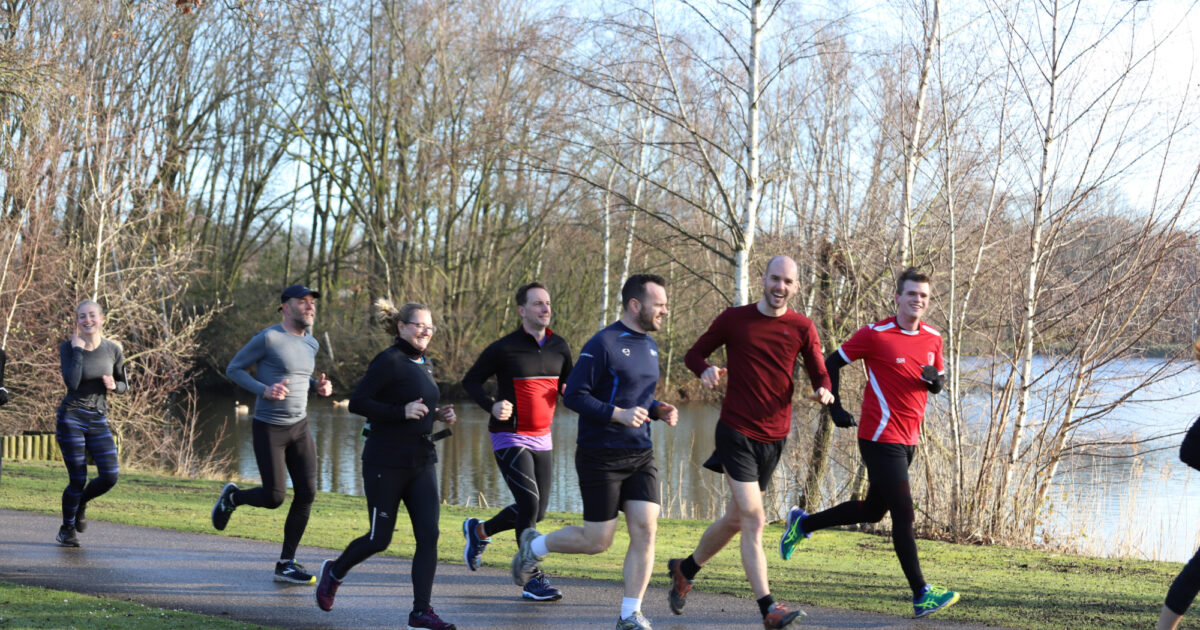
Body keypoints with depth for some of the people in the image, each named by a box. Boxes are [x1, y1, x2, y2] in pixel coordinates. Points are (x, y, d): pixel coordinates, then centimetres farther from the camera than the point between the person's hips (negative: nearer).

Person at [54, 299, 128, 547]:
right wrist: (77, 349, -17)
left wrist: (113, 386, -10)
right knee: (78, 479, -4)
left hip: (99, 420, 3)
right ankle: (67, 529, 20)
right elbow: (72, 383, -22)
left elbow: (124, 386, 12)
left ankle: (81, 503, 25)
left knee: (110, 476, -8)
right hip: (71, 417, -3)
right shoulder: (68, 347, -6)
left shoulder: (113, 349, 1)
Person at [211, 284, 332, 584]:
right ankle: (232, 496, 29)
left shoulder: (311, 344, 7)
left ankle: (285, 564, 7)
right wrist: (264, 391, -22)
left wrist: (319, 386, 1)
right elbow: (233, 368, -7)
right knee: (274, 498, -5)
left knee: (307, 493, -4)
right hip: (269, 429, -6)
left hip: (299, 426, 6)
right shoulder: (268, 338, -14)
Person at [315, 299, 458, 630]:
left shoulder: (423, 364, 13)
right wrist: (402, 411, -24)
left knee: (428, 535, -5)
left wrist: (438, 414, 7)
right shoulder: (389, 361, -12)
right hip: (386, 462, -7)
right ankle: (334, 572, 32)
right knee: (379, 538, 3)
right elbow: (357, 402, -17)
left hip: (421, 461, 7)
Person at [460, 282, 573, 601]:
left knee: (537, 512, 9)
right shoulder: (504, 348, -11)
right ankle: (532, 580, -8)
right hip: (509, 438, -6)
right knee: (529, 502, -16)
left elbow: (567, 386, 18)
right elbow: (470, 380, -2)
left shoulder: (559, 347, 6)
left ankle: (479, 530, 34)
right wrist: (492, 406, -20)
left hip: (542, 439, 6)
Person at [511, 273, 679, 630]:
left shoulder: (650, 346, 12)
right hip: (601, 456, -7)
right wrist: (618, 414, -24)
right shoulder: (603, 344, -14)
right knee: (597, 541, 0)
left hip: (640, 455, 7)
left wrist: (658, 410, 5)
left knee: (645, 529, -6)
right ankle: (534, 546, 27)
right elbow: (573, 395, -15)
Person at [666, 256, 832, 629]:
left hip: (774, 436, 4)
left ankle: (685, 569, 37)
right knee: (753, 519, -14)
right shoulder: (734, 319, -1)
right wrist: (705, 370, -15)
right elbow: (695, 353, 8)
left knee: (736, 519, 14)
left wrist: (823, 391, -20)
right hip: (736, 432, -4)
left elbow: (819, 374, 4)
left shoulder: (802, 328, 2)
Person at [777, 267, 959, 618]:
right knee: (903, 514, -9)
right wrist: (835, 407, -11)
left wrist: (935, 379, -5)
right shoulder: (876, 335, -10)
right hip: (881, 438, -8)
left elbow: (940, 382, 19)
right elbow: (831, 364, -3)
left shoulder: (933, 339, 7)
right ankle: (921, 596, -4)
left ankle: (803, 523, 36)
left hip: (908, 440, 8)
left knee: (872, 511, 17)